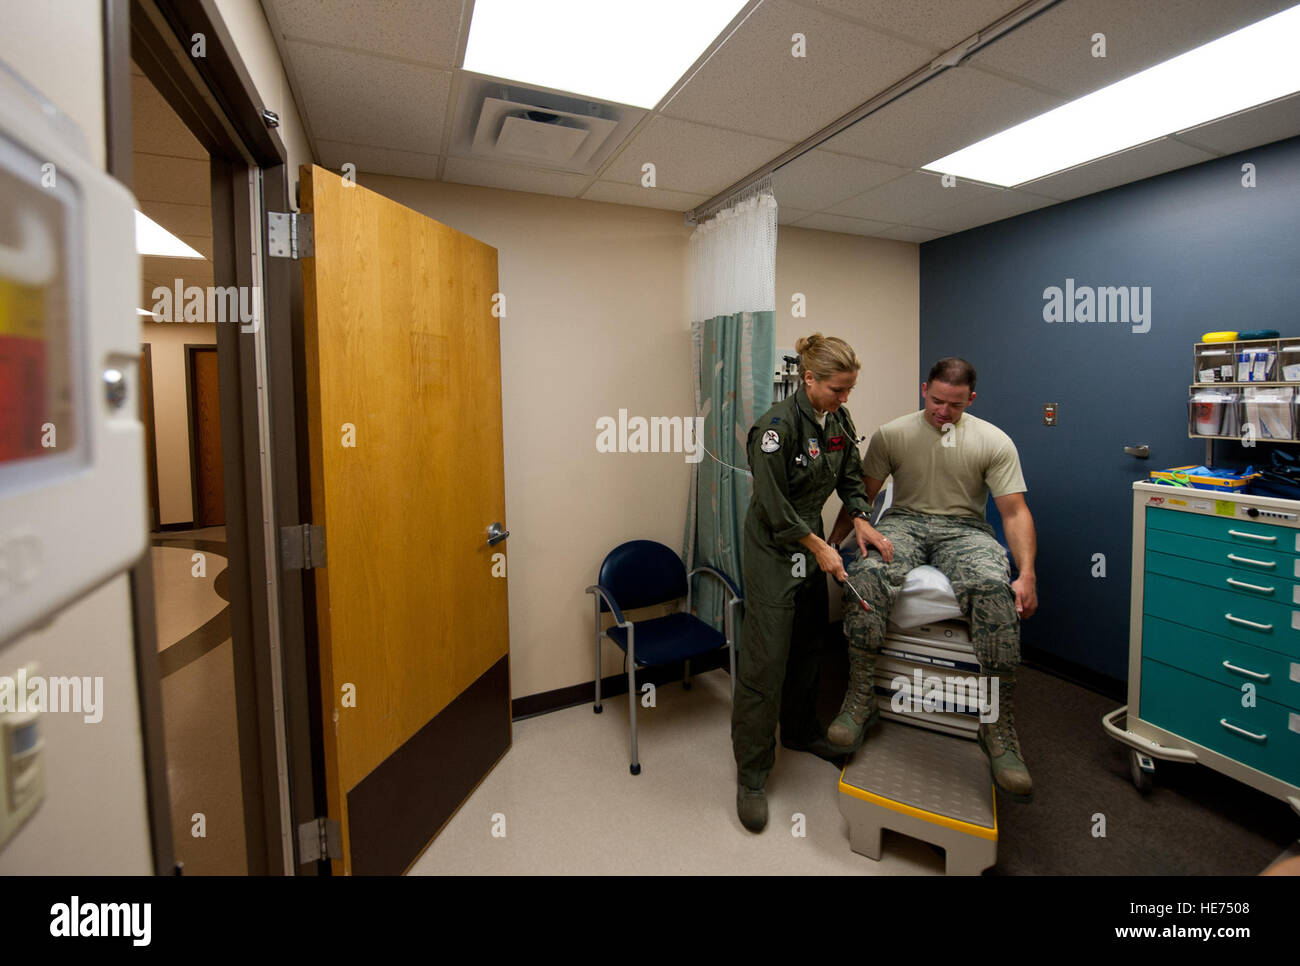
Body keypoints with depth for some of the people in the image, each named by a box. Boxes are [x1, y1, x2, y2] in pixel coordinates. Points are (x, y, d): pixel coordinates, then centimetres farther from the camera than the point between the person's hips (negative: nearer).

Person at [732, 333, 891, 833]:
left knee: (809, 646, 20)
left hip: (811, 540, 8)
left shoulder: (839, 420, 2)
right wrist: (820, 548, -16)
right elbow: (774, 505, -21)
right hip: (773, 548, -8)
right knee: (765, 659, -4)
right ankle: (751, 776, 10)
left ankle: (800, 731, 42)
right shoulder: (777, 425, -22)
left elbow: (851, 477, 12)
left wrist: (860, 521, -4)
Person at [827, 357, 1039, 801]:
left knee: (995, 588, -34)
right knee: (865, 573, -34)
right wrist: (831, 544, -4)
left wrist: (1027, 574, -16)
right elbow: (860, 497, 7)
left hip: (964, 528, 0)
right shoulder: (891, 434, 4)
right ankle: (860, 698, -23)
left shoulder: (994, 442, 3)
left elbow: (1014, 511, -1)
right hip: (904, 522, 0)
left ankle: (999, 727, -24)